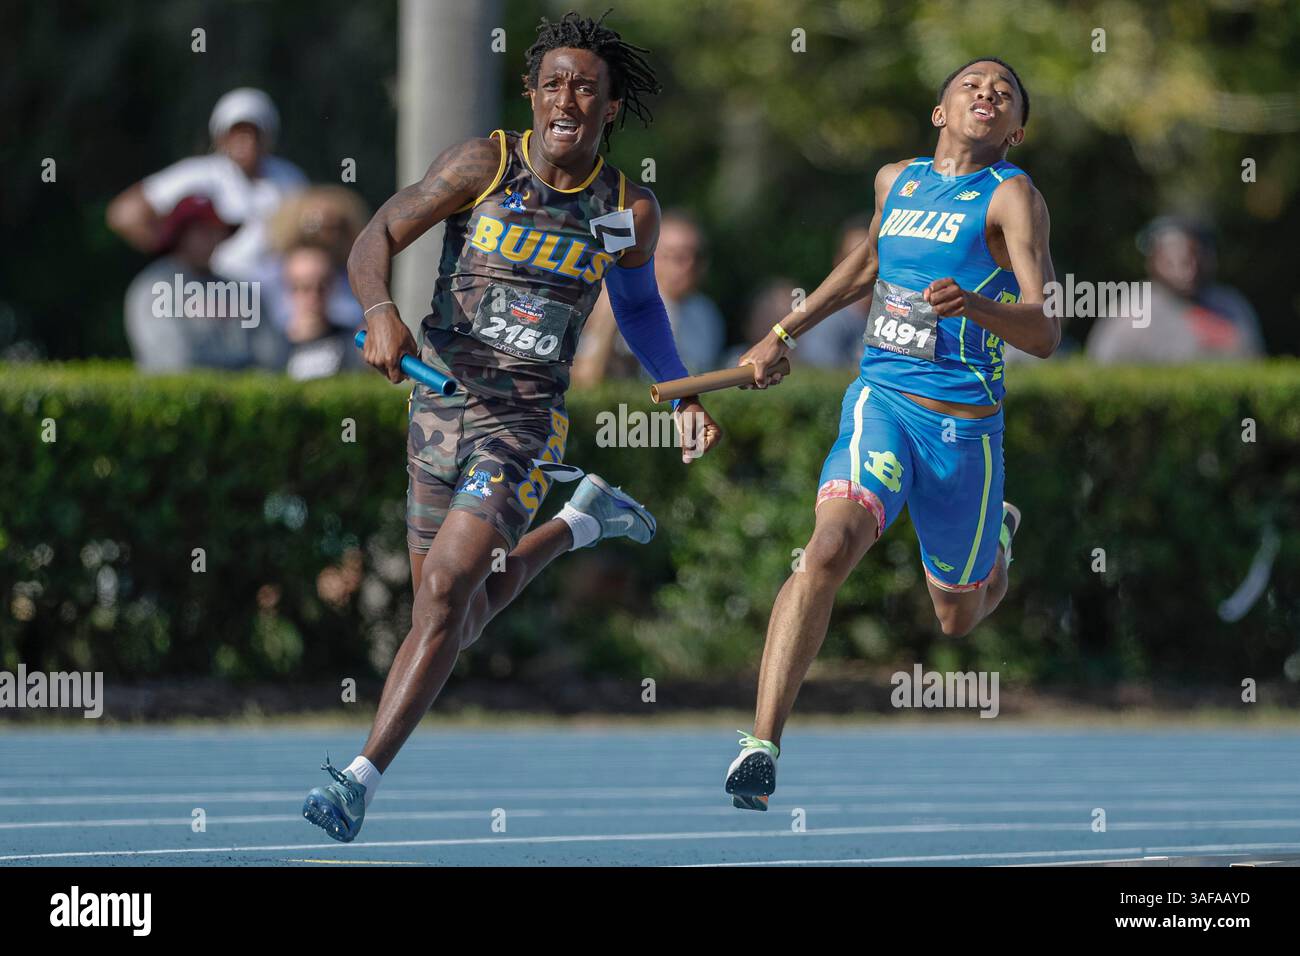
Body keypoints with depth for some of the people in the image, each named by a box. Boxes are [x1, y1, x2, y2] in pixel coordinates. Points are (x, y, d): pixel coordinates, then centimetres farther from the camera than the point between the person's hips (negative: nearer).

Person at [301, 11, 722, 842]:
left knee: (447, 592, -20)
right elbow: (377, 239, -7)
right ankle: (583, 523, 44)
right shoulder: (484, 164, -6)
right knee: (461, 616, 15)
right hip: (439, 402, 2)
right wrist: (381, 312, -28)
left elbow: (637, 300, 21)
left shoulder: (631, 210, 0)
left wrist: (685, 398, 13)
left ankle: (362, 782, -17)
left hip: (525, 421, -2)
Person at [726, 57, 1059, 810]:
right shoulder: (897, 180, 9)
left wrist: (975, 305, -37)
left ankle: (997, 540, 53)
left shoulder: (1012, 196, -7)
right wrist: (784, 336, 31)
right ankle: (762, 747, -29)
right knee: (829, 550, -26)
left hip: (965, 423, -2)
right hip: (882, 401, 2)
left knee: (959, 618, 15)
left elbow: (1045, 334, -17)